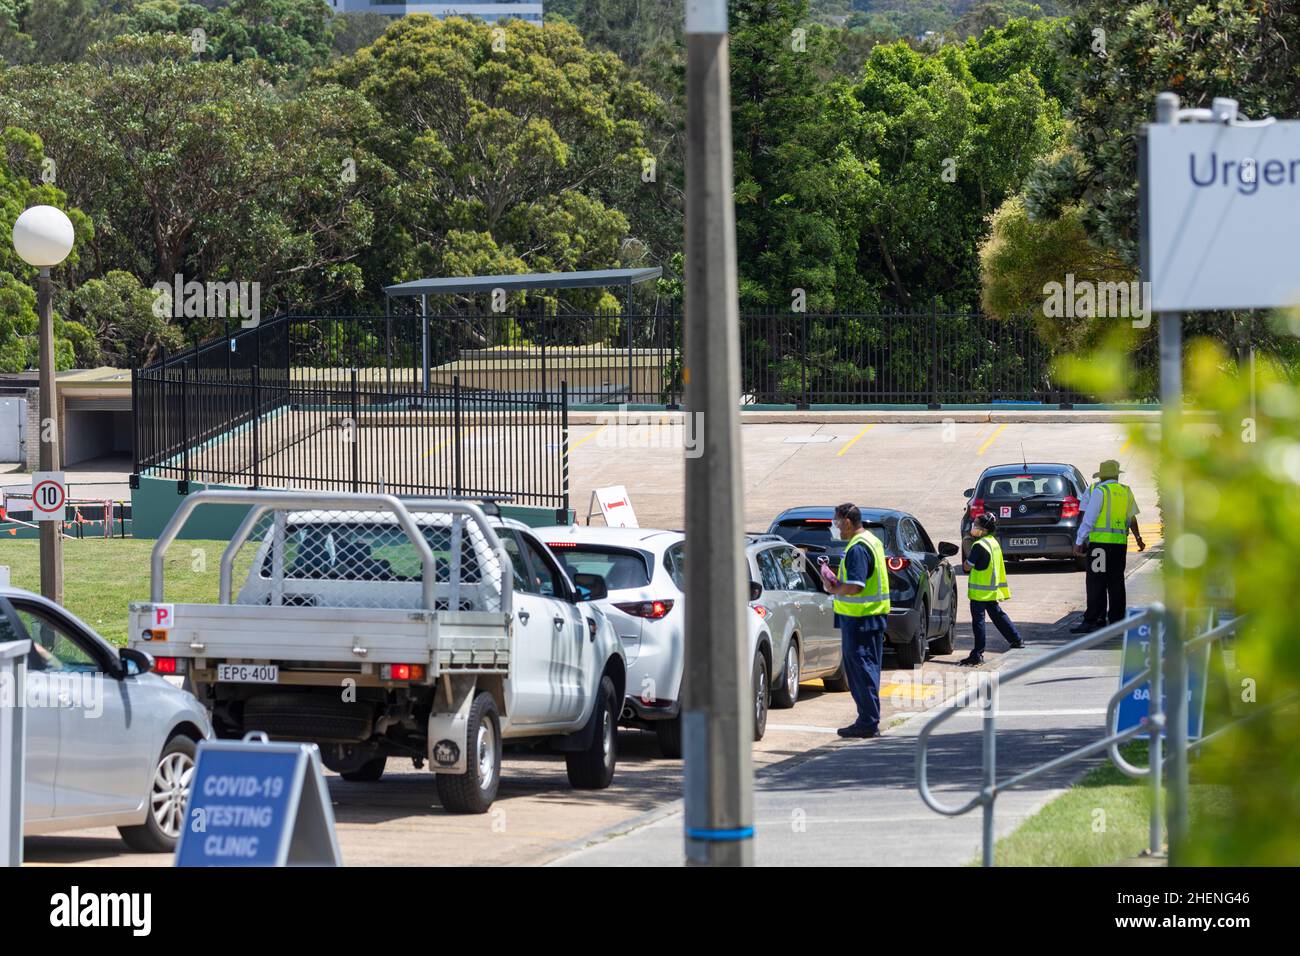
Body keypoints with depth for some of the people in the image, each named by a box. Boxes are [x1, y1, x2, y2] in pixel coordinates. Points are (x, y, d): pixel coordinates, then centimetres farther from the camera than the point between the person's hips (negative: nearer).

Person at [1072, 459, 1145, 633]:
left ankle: (1093, 620, -11)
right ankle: (1117, 619, 13)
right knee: (1116, 582, 11)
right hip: (1120, 542, 6)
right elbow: (1131, 519, 21)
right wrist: (1138, 538, 34)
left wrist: (1079, 542, -6)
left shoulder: (1099, 491, -6)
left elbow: (1088, 519, -10)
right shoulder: (1126, 492, 11)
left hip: (1100, 540, -6)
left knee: (1096, 581, -6)